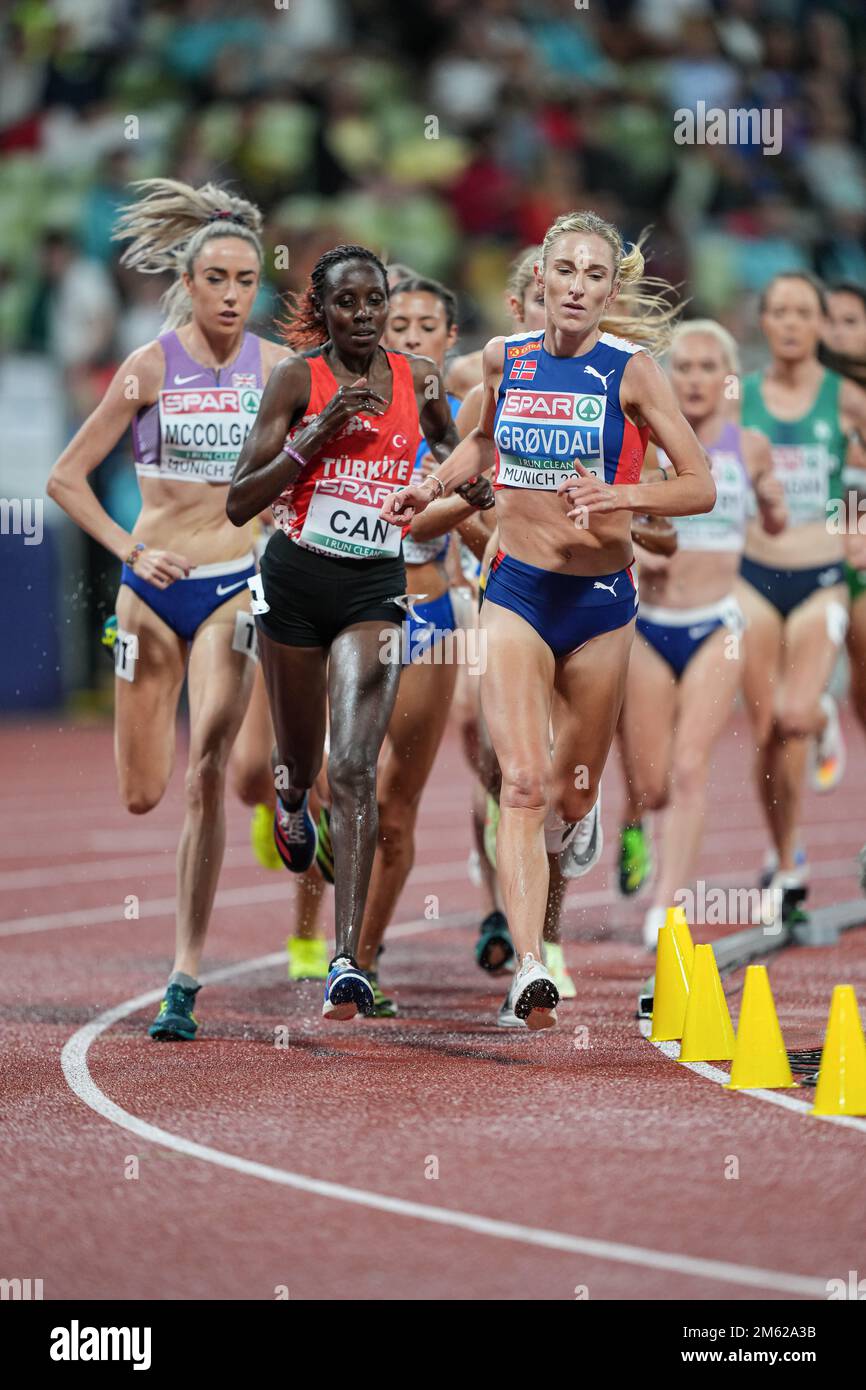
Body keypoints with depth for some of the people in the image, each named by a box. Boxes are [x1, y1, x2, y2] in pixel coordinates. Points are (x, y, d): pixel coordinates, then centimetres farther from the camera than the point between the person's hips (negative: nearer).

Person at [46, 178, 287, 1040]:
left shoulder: (276, 367, 0)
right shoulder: (152, 367, -4)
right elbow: (65, 477, 0)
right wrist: (130, 550, -10)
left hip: (236, 586, 0)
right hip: (156, 585, 0)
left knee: (205, 777, -15)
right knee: (142, 795, 3)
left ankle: (185, 978, -9)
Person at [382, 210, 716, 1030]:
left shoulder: (630, 370, -7)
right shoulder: (505, 359, 2)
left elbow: (700, 487, -8)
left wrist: (616, 495, -23)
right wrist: (434, 485, 7)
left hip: (600, 599, -1)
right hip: (516, 593, 1)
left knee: (569, 792, 14)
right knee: (522, 784, -16)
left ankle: (576, 811, 53)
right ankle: (530, 969, -24)